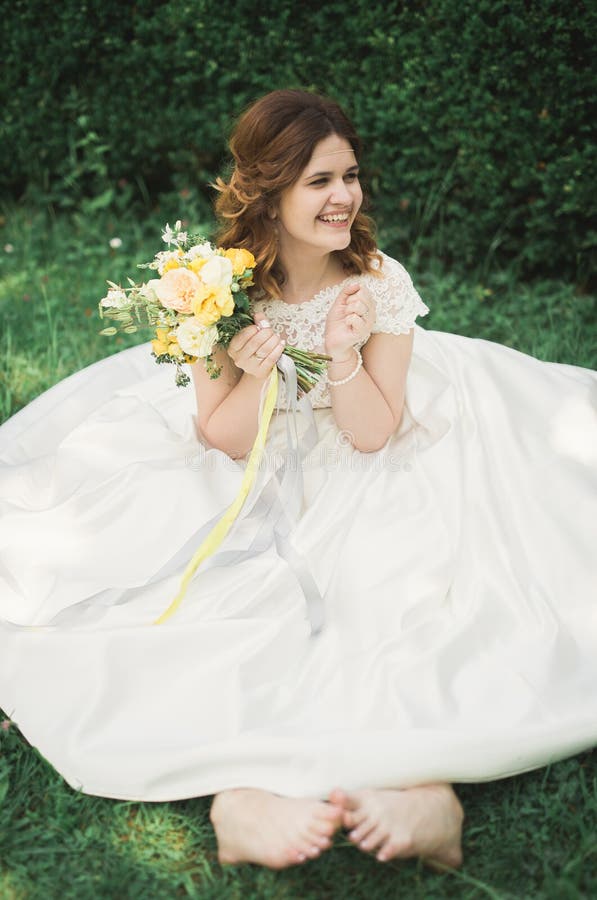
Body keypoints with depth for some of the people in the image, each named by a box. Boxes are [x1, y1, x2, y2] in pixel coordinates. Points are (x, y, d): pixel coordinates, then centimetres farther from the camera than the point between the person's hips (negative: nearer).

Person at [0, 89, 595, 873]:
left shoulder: (380, 283, -9)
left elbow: (373, 436, -9)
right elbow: (224, 440, -7)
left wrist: (342, 355, -27)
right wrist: (257, 376, -28)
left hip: (355, 489, 0)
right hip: (247, 490, 0)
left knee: (397, 571, -29)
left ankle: (419, 776, -35)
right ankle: (252, 784, -31)